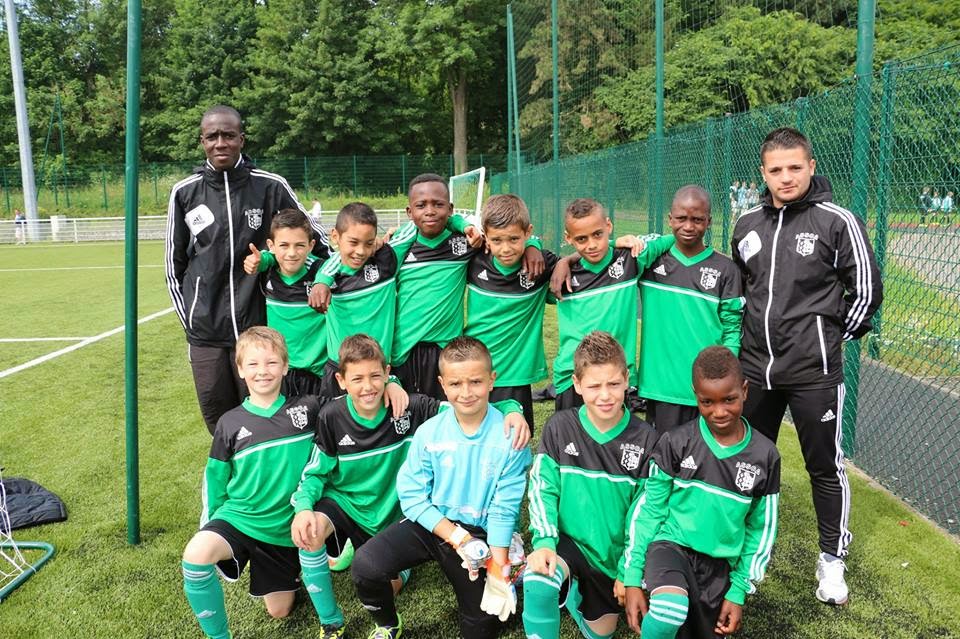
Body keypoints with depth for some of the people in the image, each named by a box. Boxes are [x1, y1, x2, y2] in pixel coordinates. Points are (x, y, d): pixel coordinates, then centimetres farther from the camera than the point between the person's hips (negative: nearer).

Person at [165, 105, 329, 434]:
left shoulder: (270, 186, -3)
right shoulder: (184, 192, 3)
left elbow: (318, 238, 7)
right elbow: (174, 262, 12)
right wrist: (188, 319, 10)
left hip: (258, 326, -2)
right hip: (205, 333, 2)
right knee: (217, 417, 10)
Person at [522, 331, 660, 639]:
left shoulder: (645, 439, -11)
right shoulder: (560, 427, -11)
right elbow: (542, 489, -11)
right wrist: (544, 542, -24)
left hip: (615, 555, 2)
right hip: (569, 542, -2)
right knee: (537, 583, -33)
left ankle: (574, 594, 43)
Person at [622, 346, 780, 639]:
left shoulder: (764, 456, -4)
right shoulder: (675, 443, -10)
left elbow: (761, 529, 6)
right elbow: (648, 510, -3)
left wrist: (739, 590, 4)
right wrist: (633, 578, -5)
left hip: (719, 565, 4)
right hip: (671, 545, -3)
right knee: (671, 606, -33)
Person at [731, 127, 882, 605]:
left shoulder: (837, 222, -8)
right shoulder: (747, 226, 7)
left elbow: (867, 291, -3)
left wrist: (832, 337, 2)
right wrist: (752, 338, 14)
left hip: (813, 372, -5)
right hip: (755, 367, 5)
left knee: (824, 466, 7)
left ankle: (832, 559, 26)